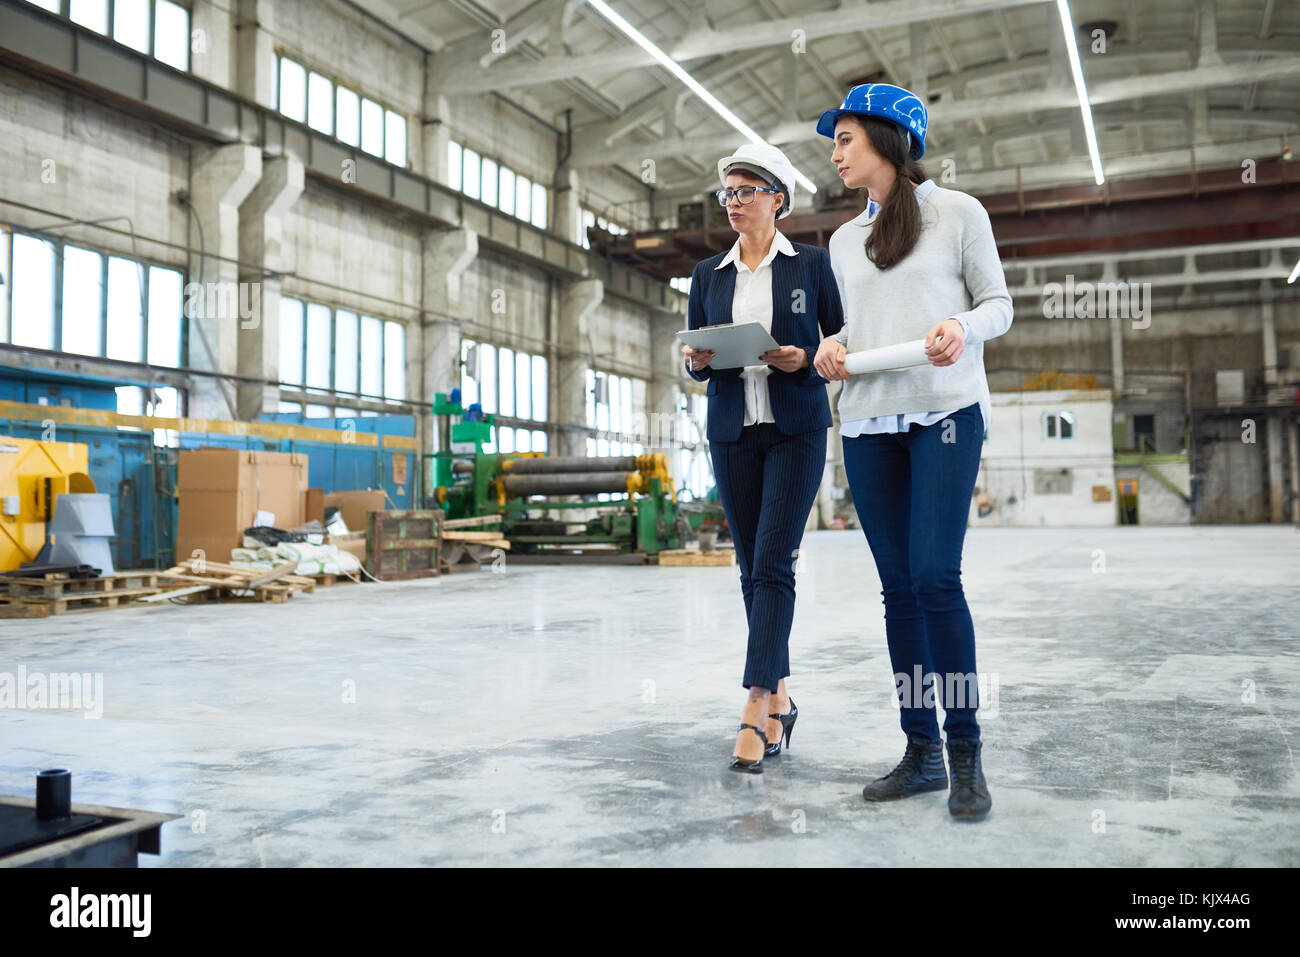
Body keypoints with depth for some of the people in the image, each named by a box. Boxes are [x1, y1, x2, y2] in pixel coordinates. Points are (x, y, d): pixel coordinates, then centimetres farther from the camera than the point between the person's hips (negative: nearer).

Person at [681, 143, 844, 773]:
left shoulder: (812, 264, 3)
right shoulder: (708, 274, 12)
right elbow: (697, 362, 14)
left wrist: (804, 360, -14)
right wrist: (697, 362, -9)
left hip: (796, 429, -4)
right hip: (732, 431, 4)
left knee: (773, 563, -13)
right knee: (752, 569, 6)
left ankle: (756, 708, -14)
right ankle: (779, 700, 19)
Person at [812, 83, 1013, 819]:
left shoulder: (957, 213, 6)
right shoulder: (845, 241, 19)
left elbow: (999, 304, 5)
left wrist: (963, 327, -16)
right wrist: (834, 347, 2)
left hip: (945, 411, -5)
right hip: (868, 422, 5)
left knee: (936, 576, -15)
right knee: (899, 585, 4)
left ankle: (966, 753, -2)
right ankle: (921, 751, 11)